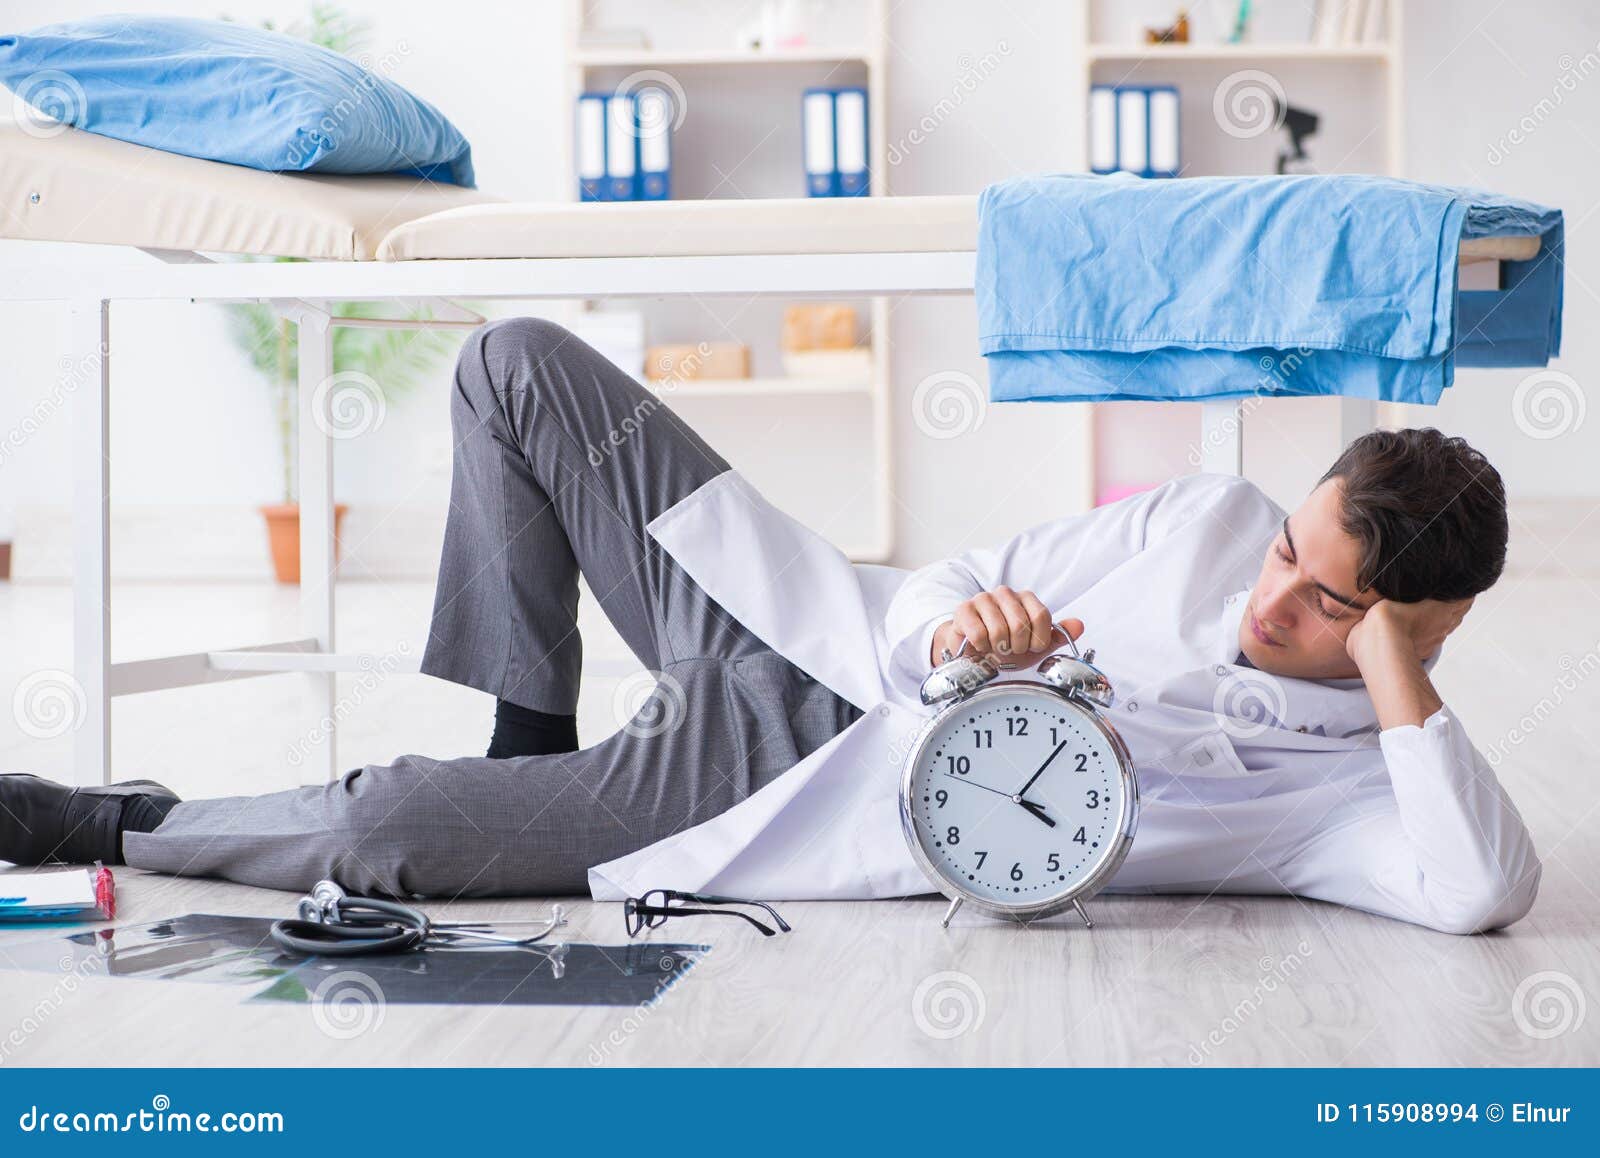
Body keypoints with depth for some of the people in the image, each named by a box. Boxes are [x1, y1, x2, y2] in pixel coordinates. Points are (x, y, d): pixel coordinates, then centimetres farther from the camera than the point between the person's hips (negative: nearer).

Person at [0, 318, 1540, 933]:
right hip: (819, 650, 5)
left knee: (379, 833, -18)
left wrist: (1395, 679, -30)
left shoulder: (1364, 779, -13)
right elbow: (936, 590, 6)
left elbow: (1487, 894, -35)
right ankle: (531, 743, 11)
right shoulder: (1214, 519, 0)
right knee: (517, 364, -1)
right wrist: (946, 628, -19)